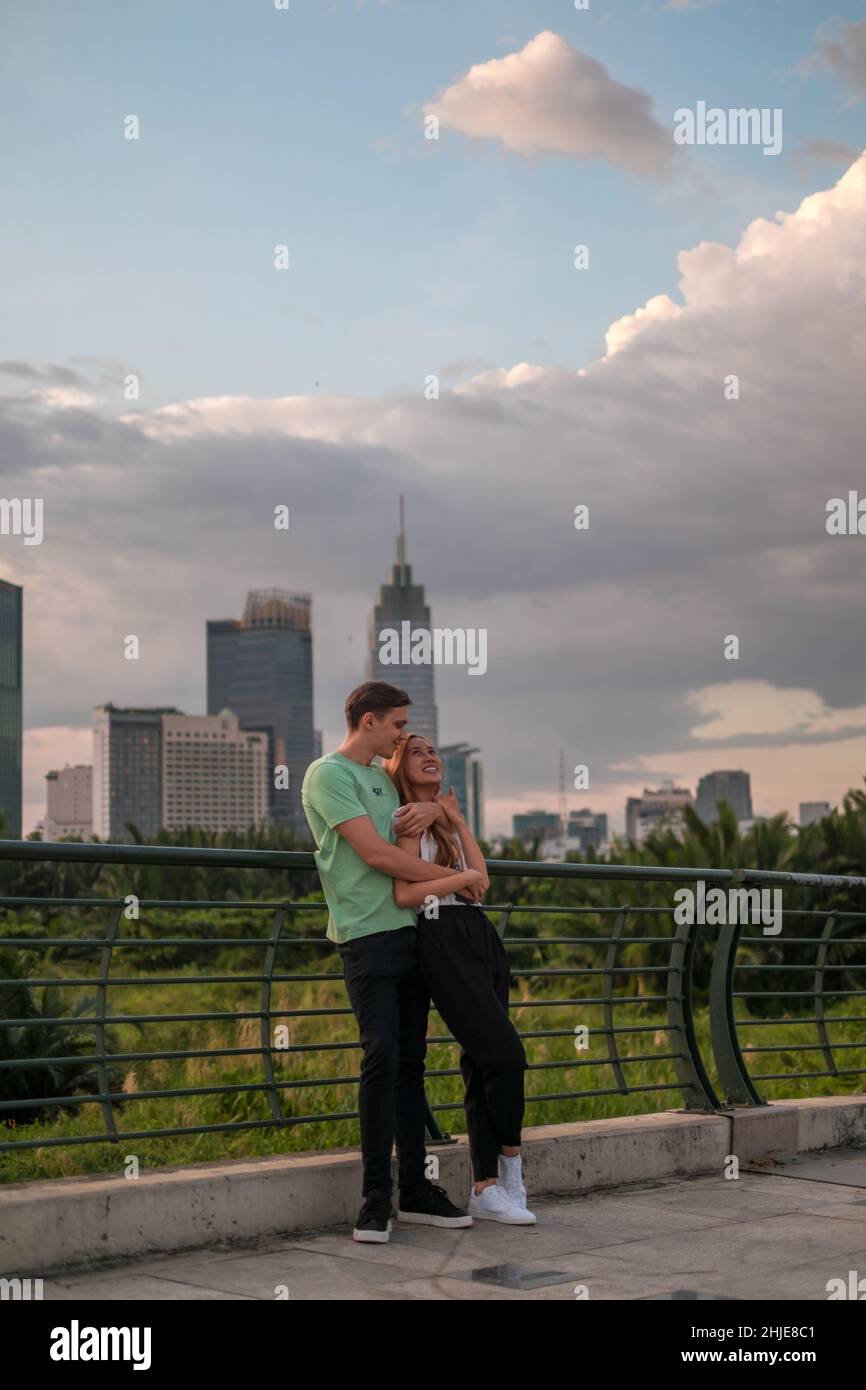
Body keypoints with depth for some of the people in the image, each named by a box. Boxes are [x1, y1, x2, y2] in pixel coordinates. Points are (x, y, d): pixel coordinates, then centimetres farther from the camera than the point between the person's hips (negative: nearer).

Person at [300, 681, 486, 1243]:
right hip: (368, 935, -8)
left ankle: (416, 1188, 11)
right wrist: (454, 878, -7)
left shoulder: (384, 776, 18)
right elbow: (377, 853, -14)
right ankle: (376, 1198, -10)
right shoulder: (328, 775, -6)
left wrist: (434, 809, 5)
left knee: (411, 1060, 7)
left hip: (411, 930, 8)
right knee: (382, 1056, -14)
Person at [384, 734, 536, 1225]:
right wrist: (460, 877, -5)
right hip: (444, 941, -8)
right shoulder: (411, 819, -2)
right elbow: (405, 894, -15)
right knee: (505, 1052, -14)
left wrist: (459, 822, 6)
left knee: (483, 1063, 4)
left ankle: (486, 1189, 6)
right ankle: (510, 1171, 0)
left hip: (481, 936, 8)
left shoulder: (445, 816, 23)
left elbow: (481, 879, 9)